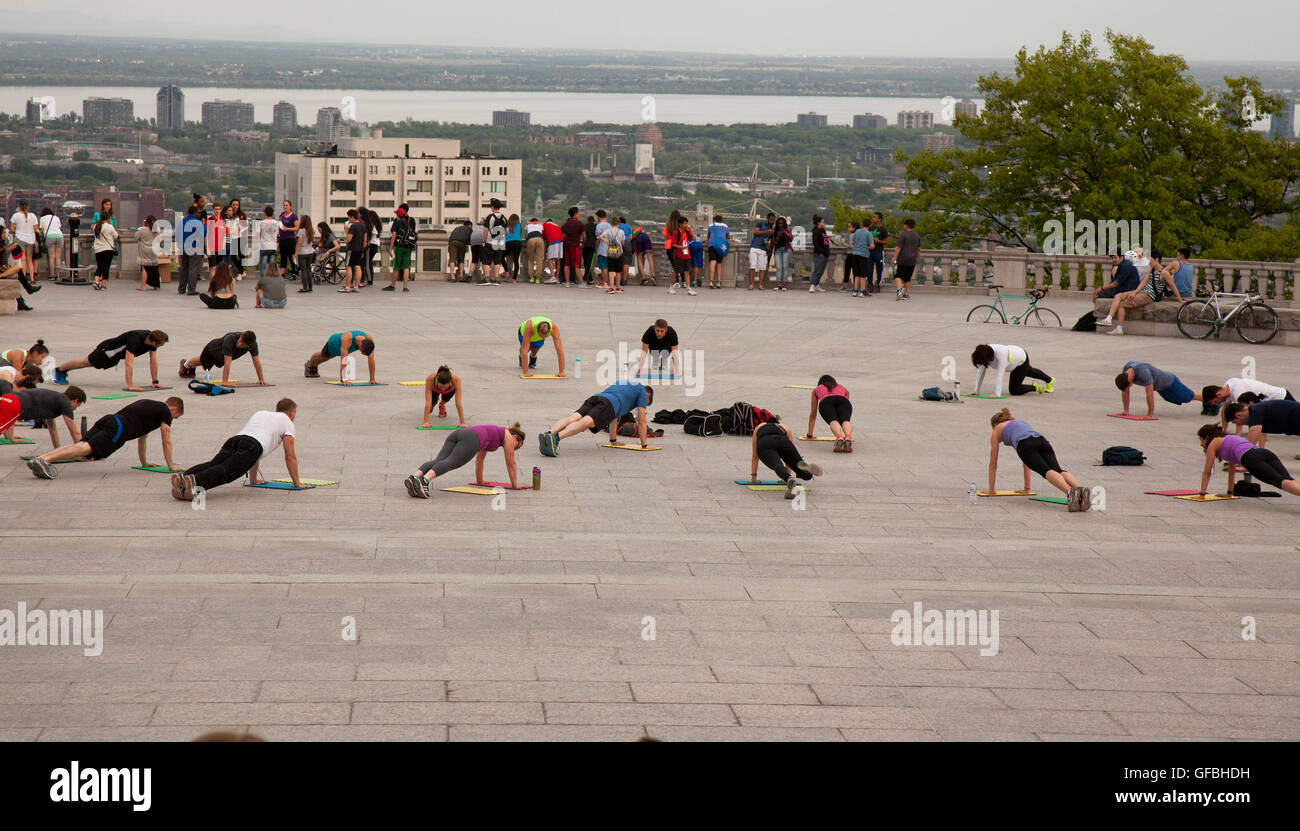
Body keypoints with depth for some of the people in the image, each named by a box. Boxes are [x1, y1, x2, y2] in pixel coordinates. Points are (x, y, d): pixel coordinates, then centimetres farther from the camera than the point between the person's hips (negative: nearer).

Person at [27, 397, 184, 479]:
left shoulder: (147, 404, 40)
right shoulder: (165, 411, 15)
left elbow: (142, 437, 49)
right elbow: (166, 441, 13)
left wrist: (144, 463, 53)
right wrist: (170, 466, 22)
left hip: (108, 420, 8)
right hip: (118, 428, -8)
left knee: (80, 446, -9)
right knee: (86, 448, -23)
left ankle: (40, 458, -29)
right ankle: (44, 460, -42)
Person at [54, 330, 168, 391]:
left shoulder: (152, 338, -20)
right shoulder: (135, 339, -43)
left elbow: (153, 361, -10)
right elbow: (129, 363, -46)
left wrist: (155, 382, -10)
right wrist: (130, 386, -47)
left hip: (115, 355, 7)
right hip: (109, 349, -7)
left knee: (88, 362, 27)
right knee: (86, 362, 13)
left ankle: (64, 369, 48)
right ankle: (60, 369, 37)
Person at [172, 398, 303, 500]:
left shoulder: (260, 413, 45)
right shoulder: (286, 422, 23)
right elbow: (290, 457, 18)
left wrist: (253, 480, 52)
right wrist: (297, 483, 27)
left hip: (234, 440, 7)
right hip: (251, 445, -7)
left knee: (212, 465, -15)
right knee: (227, 471, -27)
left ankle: (181, 479, -43)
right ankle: (194, 481, -54)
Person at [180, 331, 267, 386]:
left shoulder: (252, 344, -36)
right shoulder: (230, 340, -50)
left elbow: (256, 360, -29)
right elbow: (227, 362, -53)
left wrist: (261, 379, -31)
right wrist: (225, 382, -54)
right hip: (213, 348, -4)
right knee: (200, 361, 30)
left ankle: (192, 367, 67)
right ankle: (186, 363, 63)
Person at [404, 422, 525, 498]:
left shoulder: (492, 432, 45)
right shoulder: (508, 436, 25)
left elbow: (479, 459, 51)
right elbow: (511, 463, 26)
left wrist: (479, 480, 57)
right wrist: (515, 485, 36)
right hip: (471, 439, -7)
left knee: (438, 461, -16)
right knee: (450, 463, -27)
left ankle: (414, 477, -43)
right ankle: (424, 480, -54)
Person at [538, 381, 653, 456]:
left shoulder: (619, 383, 47)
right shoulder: (642, 390, 27)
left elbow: (613, 416, 51)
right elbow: (641, 421, 23)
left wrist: (613, 441, 55)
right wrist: (644, 445, 31)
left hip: (594, 398, 7)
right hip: (608, 404, -7)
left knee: (573, 418, -17)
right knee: (586, 422, -27)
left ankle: (549, 434, -45)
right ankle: (556, 438, -53)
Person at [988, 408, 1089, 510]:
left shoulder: (997, 431, 33)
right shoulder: (1021, 423, 46)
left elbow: (993, 464, 34)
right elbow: (1027, 461, 49)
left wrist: (991, 489, 42)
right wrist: (1027, 488, 52)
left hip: (1026, 445, -5)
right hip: (1042, 441, 5)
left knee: (1046, 471, -27)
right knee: (1058, 470, -19)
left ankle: (1070, 491, -58)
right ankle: (1081, 492, -51)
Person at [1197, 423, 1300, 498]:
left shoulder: (1213, 444, 22)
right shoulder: (1228, 439, 43)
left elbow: (1207, 472, 23)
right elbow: (1232, 469, 51)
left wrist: (1202, 494, 29)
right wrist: (1229, 492, 56)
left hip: (1251, 458, -6)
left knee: (1282, 482, -28)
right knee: (1288, 480, -17)